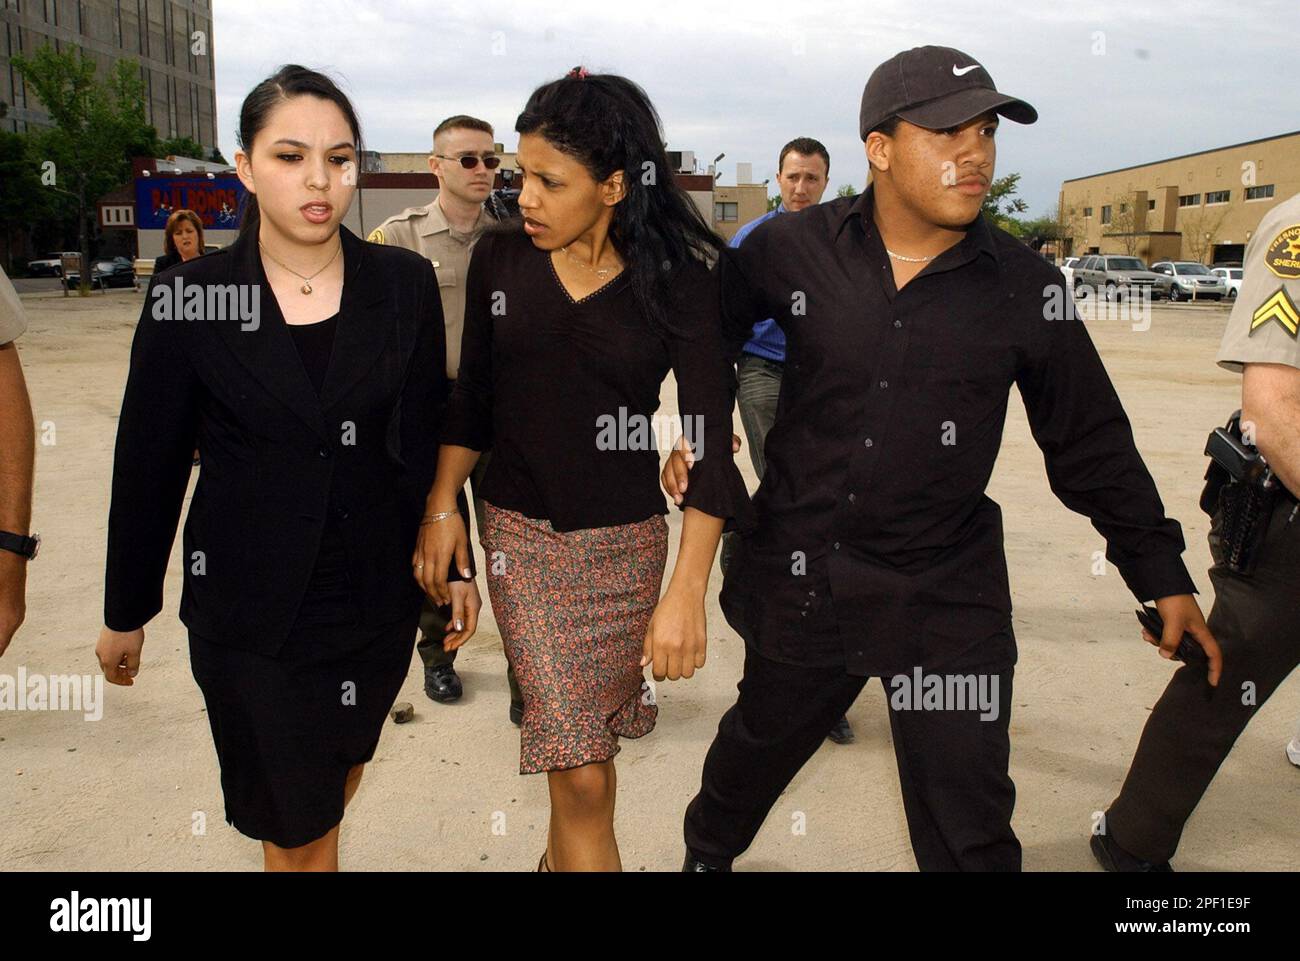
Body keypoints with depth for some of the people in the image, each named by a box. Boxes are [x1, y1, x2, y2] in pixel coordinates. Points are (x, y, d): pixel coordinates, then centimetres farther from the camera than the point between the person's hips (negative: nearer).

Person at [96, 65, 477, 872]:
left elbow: (431, 436, 3)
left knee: (337, 775, 22)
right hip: (250, 606, -1)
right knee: (290, 821, 11)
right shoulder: (189, 297, -8)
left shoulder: (405, 284, -4)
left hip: (378, 597, 2)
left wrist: (455, 562, 5)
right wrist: (126, 614, 5)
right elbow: (148, 467, -1)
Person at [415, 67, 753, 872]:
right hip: (521, 534, 1)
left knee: (581, 749, 14)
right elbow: (473, 397, 8)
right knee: (582, 772, -5)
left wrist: (687, 591, -23)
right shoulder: (501, 259, -2)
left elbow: (711, 435, -15)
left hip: (627, 541, 0)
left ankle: (558, 858, 42)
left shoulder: (676, 280, -10)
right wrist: (442, 509, 3)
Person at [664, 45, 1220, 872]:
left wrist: (1161, 573, 6)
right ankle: (708, 851, 56)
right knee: (759, 743, 24)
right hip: (798, 575, 1)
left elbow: (1091, 440, 2)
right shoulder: (792, 249, -7)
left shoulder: (1027, 286, -7)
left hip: (947, 593, 0)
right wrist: (692, 431, 4)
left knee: (970, 831, 4)